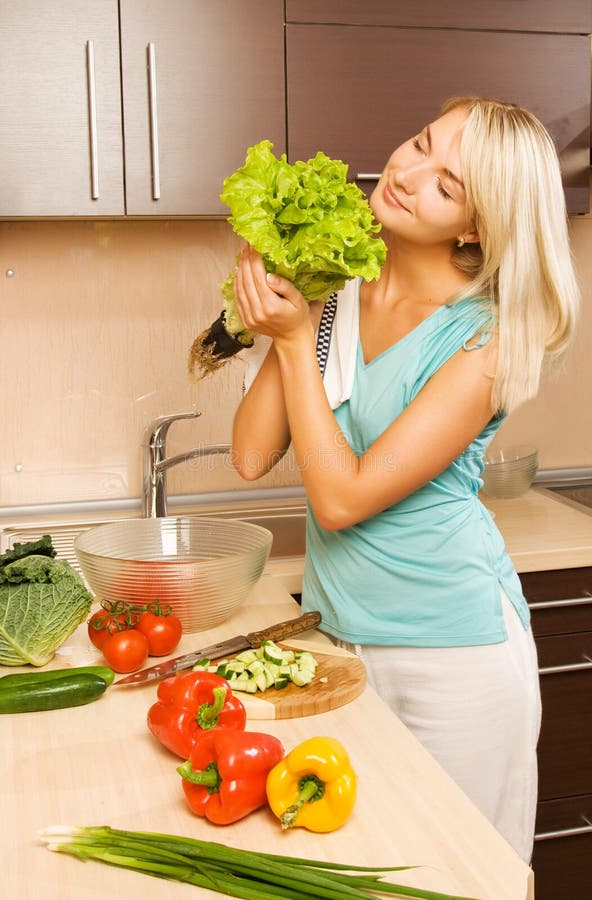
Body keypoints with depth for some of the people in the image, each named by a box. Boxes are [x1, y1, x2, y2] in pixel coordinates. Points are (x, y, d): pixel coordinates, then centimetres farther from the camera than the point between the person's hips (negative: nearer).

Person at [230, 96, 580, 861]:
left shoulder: (487, 338, -17)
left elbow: (341, 498, -20)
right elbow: (252, 457, -5)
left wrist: (297, 340, -18)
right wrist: (282, 326, -12)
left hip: (451, 649, -5)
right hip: (337, 630, 5)